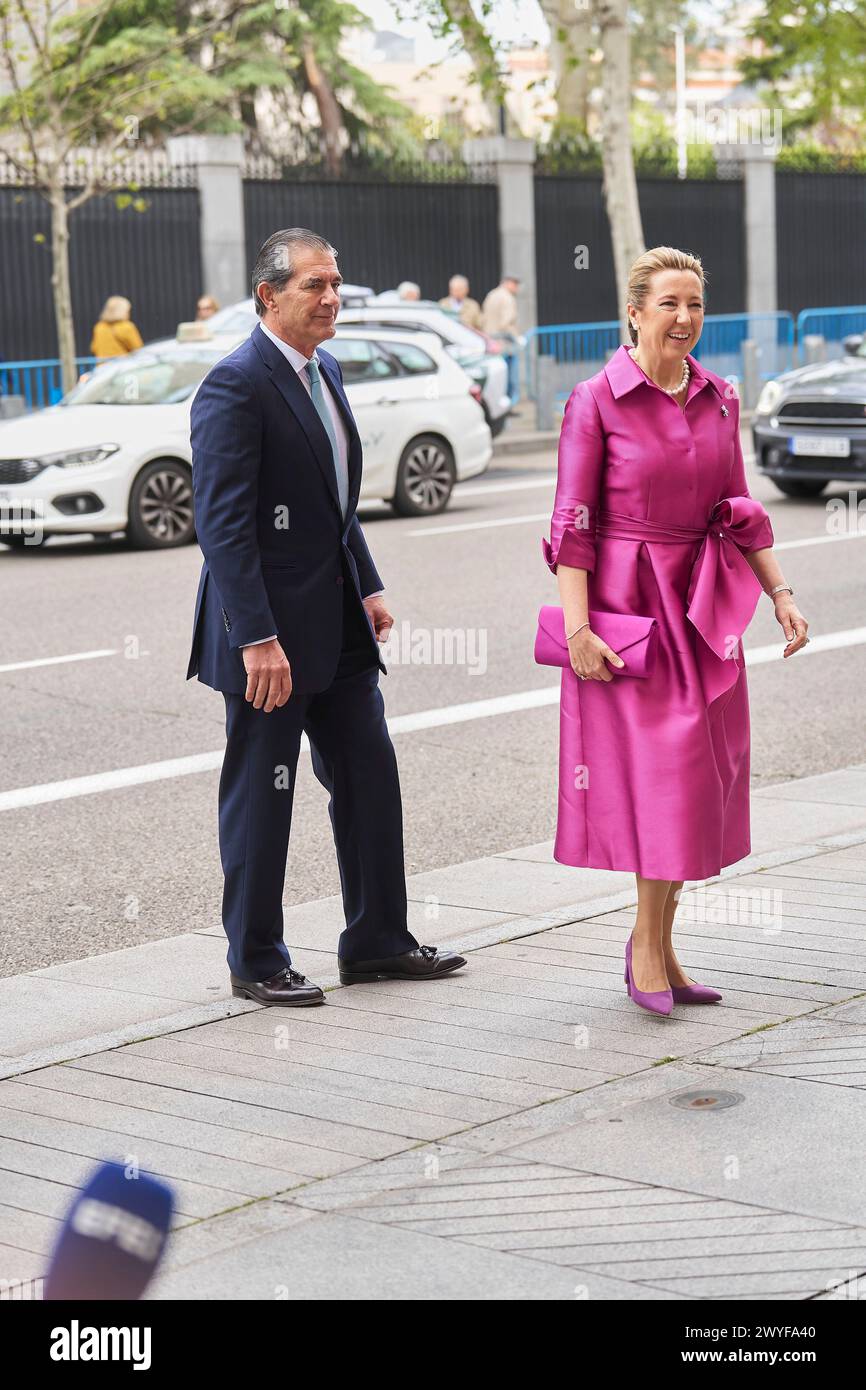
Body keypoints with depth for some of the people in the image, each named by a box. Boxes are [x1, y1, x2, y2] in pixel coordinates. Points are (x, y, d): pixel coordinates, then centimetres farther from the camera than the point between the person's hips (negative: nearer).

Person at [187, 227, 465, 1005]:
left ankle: (378, 941, 24)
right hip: (270, 627, -9)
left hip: (337, 621, 9)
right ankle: (255, 962, 16)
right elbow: (222, 522, -22)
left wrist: (367, 587, 14)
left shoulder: (326, 371, 12)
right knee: (262, 791, 3)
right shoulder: (235, 386, -17)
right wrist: (256, 637, -26)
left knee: (369, 774, 12)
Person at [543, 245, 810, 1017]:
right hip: (627, 605, -6)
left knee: (699, 775, 6)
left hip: (704, 605, 6)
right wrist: (578, 629, -16)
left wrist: (780, 591, 6)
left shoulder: (718, 400, 9)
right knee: (665, 768, -9)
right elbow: (571, 524, -9)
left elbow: (738, 511, 15)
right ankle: (650, 945, 7)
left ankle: (656, 950, 17)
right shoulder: (596, 402, -7)